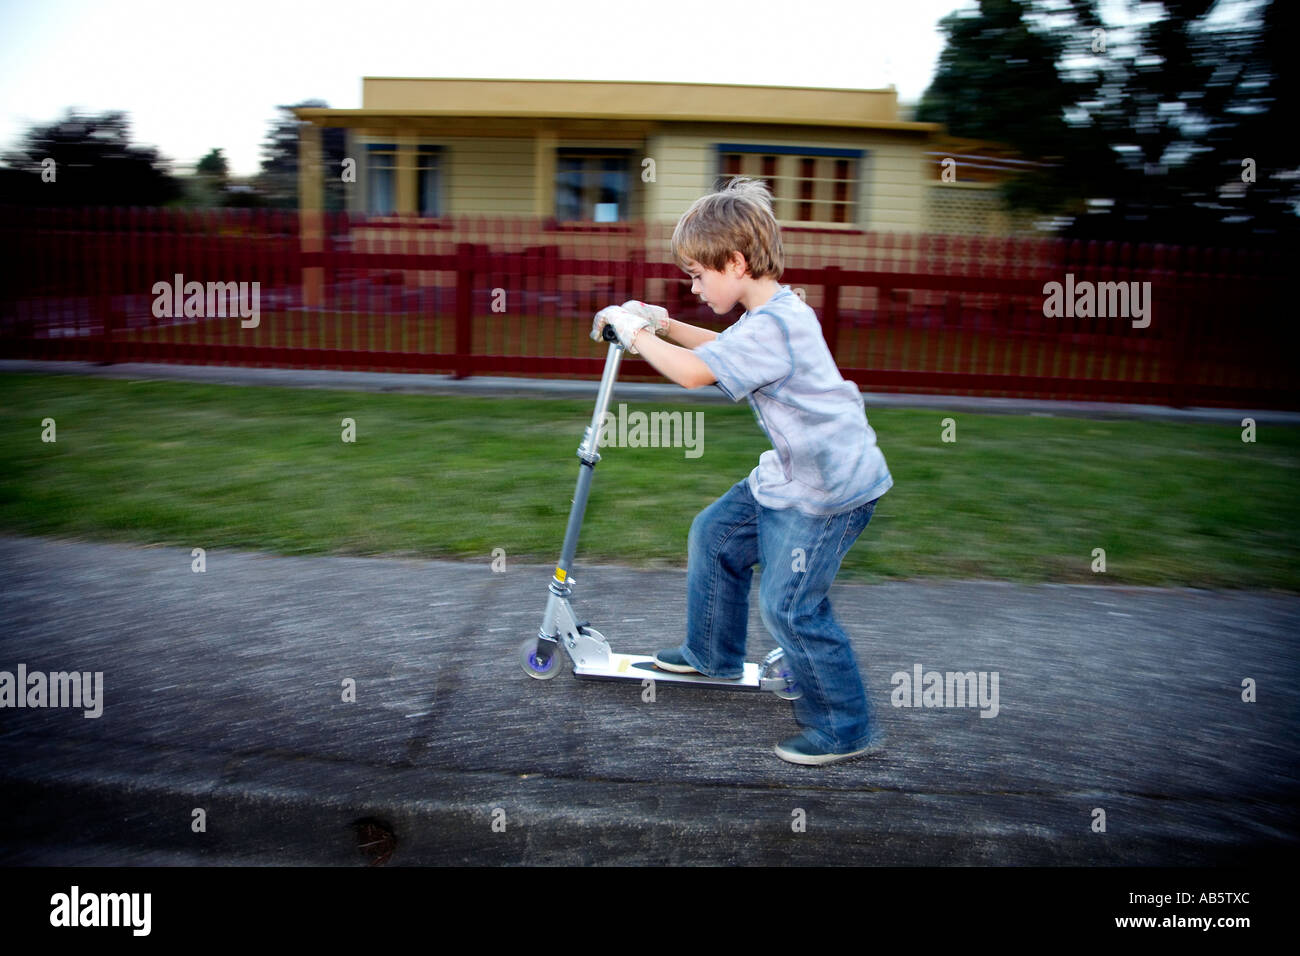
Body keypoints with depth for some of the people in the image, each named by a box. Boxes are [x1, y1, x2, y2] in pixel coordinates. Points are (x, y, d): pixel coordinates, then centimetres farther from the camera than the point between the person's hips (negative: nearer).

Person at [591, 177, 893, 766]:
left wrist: (636, 332, -12)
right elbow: (726, 348, 26)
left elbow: (694, 372, -28)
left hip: (831, 486, -11)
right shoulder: (776, 314, 7)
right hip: (792, 473, 11)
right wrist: (663, 326, 15)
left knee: (790, 607, -6)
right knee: (715, 534, 19)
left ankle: (846, 728, 11)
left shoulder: (772, 325, -25)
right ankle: (712, 654, 38)